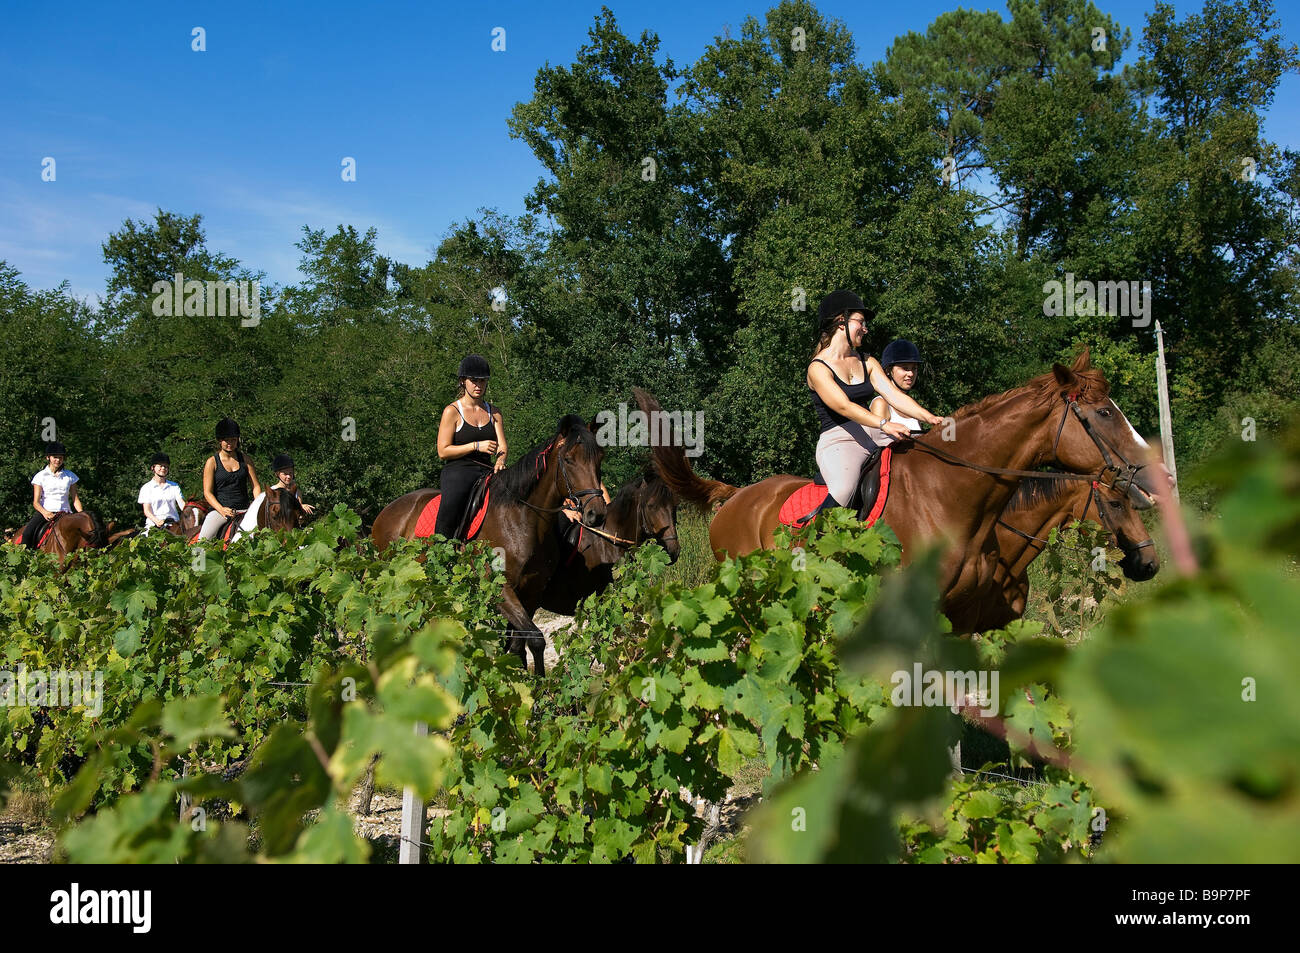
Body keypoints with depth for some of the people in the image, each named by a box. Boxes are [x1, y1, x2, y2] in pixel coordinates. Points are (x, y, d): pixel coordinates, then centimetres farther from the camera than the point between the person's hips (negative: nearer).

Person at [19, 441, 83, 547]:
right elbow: (36, 502, -1)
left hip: (65, 513, 1)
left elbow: (75, 500, 11)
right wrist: (45, 513, -22)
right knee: (27, 533, -28)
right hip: (45, 512, -1)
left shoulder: (70, 476, 11)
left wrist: (82, 514, -9)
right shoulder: (41, 476, 5)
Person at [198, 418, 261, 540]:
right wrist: (222, 509, -19)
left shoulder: (244, 459, 11)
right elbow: (207, 492, -3)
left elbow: (256, 486, 9)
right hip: (219, 509, -2)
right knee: (204, 539, -23)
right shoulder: (212, 462, 2)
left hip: (243, 509, 3)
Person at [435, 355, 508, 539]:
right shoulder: (452, 411, 2)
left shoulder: (493, 412, 17)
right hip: (458, 471, -5)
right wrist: (477, 446, -13)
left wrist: (500, 461, -17)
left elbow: (502, 446, 8)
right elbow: (443, 452, -3)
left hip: (486, 472, 5)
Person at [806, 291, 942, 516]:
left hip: (870, 440, 7)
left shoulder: (867, 363, 17)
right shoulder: (818, 368, -5)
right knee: (843, 491, -35)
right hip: (837, 442, -7)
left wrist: (929, 417, -10)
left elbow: (894, 395, 6)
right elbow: (844, 406, -19)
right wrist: (884, 424, -33)